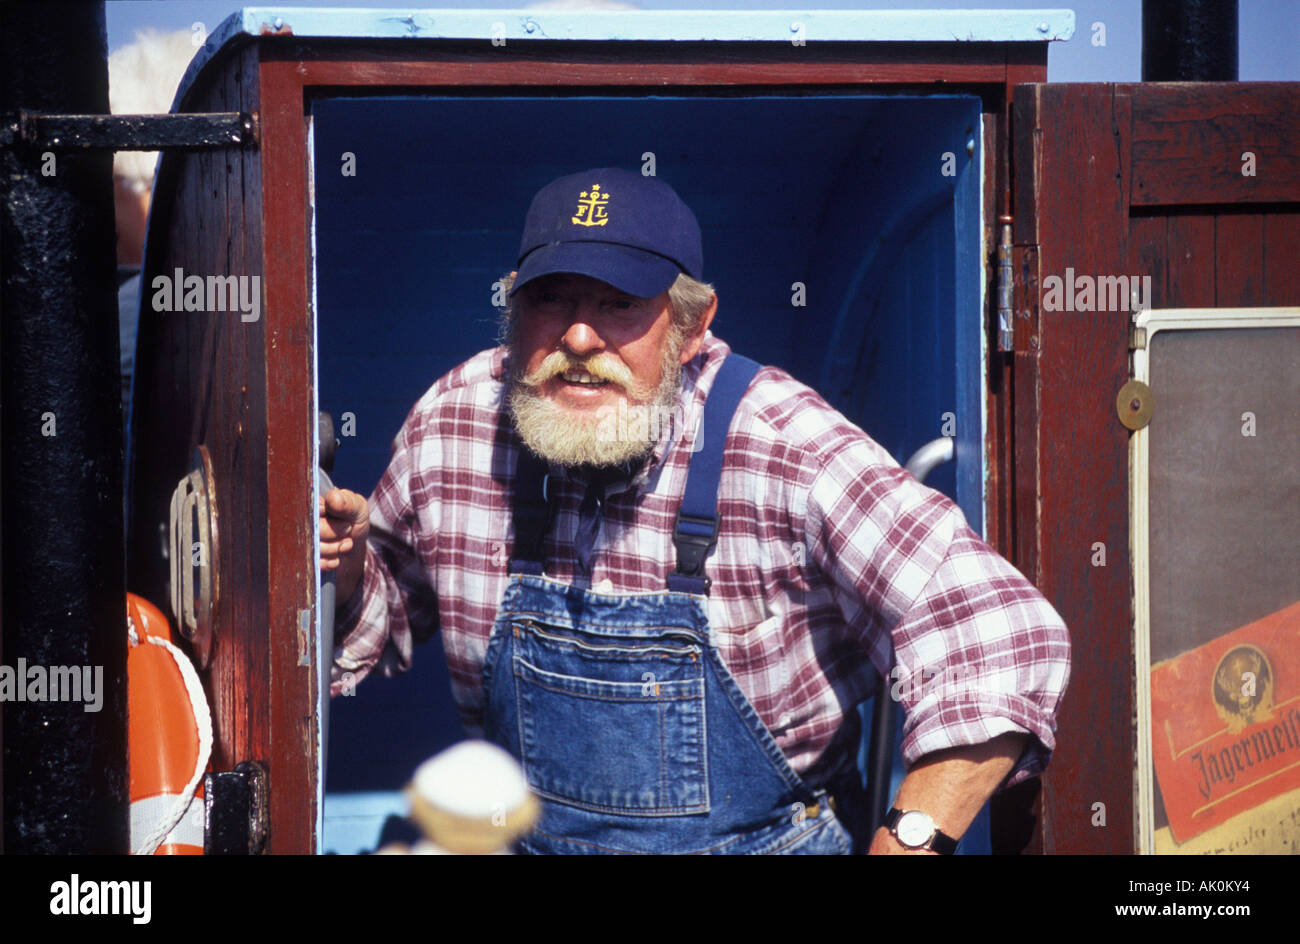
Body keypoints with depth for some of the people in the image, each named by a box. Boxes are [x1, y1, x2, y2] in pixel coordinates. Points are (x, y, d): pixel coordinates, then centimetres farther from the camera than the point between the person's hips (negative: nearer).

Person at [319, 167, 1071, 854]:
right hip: (529, 837, 5)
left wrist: (909, 842, -28)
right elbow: (394, 599, 17)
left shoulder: (783, 449, -17)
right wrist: (351, 568, -5)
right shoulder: (453, 423, -3)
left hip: (762, 837, -4)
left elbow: (1003, 641, -21)